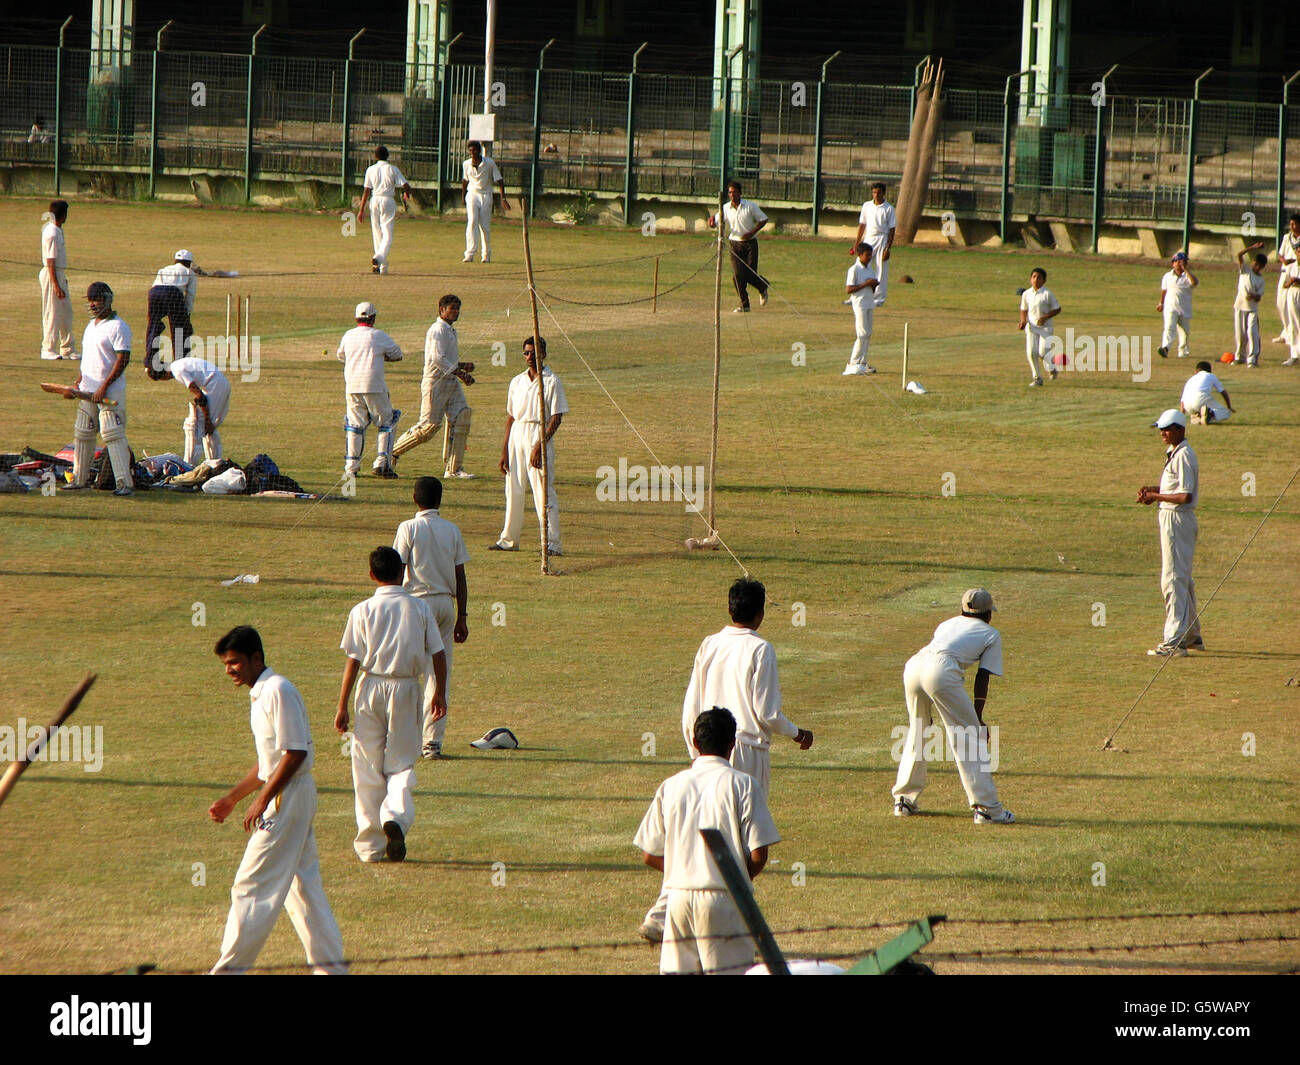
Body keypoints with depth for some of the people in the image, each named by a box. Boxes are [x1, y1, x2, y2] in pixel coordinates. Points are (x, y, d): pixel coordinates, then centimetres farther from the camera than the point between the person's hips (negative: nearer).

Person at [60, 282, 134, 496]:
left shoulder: (118, 327, -11)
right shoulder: (91, 326, 17)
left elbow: (123, 359, -17)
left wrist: (104, 387, -21)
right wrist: (77, 383, 13)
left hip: (111, 391, -9)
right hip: (87, 391, 9)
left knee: (113, 435, -13)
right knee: (82, 434, 13)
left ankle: (125, 483, -15)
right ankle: (80, 478, 23)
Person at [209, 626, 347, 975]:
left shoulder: (278, 691, -16)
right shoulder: (260, 694, 15)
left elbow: (295, 753, -22)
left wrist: (263, 800, -21)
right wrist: (233, 797, 22)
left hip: (288, 797, -10)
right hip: (288, 798, 10)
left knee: (253, 885, -8)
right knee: (302, 884, 13)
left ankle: (230, 967, -7)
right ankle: (329, 963, 16)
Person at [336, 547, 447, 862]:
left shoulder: (363, 611, -4)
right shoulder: (419, 608, 0)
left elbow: (353, 661, -5)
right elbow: (437, 654, 4)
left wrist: (342, 706, -2)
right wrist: (440, 693, 17)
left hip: (371, 688, -1)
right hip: (406, 689, 1)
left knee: (368, 769, 7)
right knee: (401, 764, 8)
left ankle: (370, 845, 9)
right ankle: (396, 816, -21)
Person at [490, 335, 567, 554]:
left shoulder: (552, 382, -4)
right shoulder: (517, 382, 13)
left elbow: (556, 418, -9)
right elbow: (511, 417, 16)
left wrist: (540, 446, -18)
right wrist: (504, 451, 10)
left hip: (539, 435, -6)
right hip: (516, 436, 6)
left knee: (543, 493, -8)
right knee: (513, 490, 9)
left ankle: (552, 543, -7)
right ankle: (509, 539, 18)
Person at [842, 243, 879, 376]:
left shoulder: (871, 269, 12)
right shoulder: (854, 270, -11)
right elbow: (848, 290, -16)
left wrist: (874, 285, -3)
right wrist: (866, 284, -19)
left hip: (870, 304, 8)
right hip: (860, 304, -8)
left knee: (868, 335, 9)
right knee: (863, 335, -11)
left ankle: (863, 363, 15)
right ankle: (853, 364, -8)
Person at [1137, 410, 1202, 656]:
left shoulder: (1183, 456, -18)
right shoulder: (1173, 452, 13)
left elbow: (1186, 495, -23)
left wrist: (1156, 496, -15)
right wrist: (1153, 489, 7)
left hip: (1178, 519, -11)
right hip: (1170, 518, 11)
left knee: (1173, 581, -10)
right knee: (1183, 580, 18)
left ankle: (1174, 642, -11)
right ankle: (1192, 636, 28)